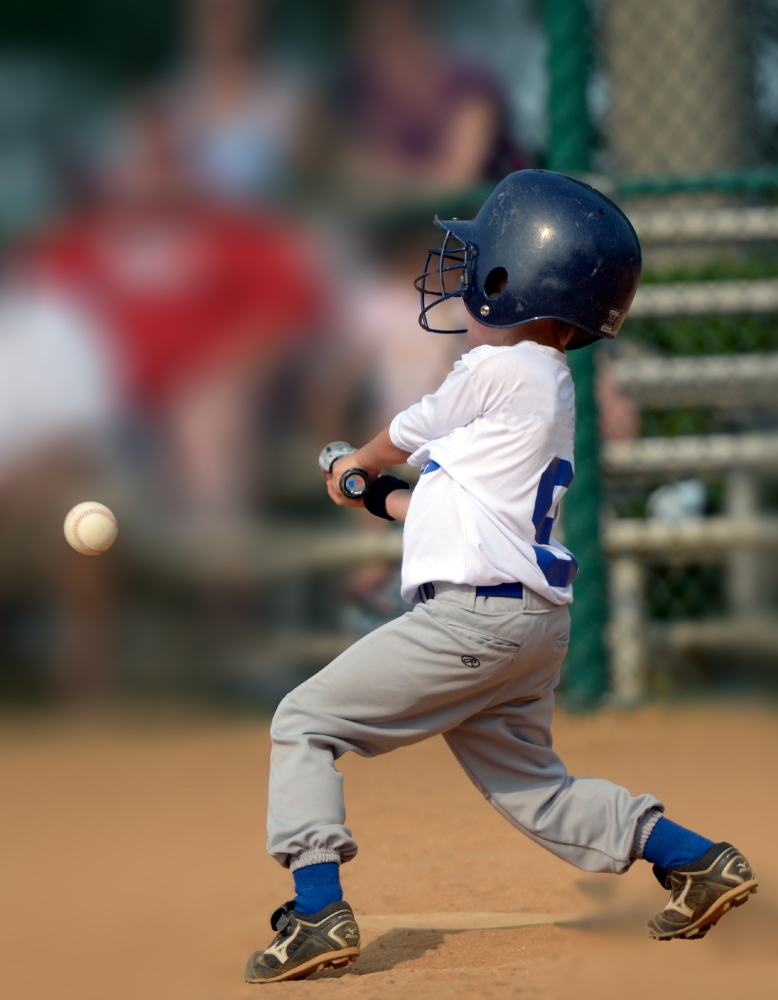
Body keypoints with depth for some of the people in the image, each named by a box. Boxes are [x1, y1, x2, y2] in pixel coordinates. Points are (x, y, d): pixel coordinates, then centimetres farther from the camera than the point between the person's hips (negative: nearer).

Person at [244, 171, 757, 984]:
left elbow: (401, 439, 7)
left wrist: (355, 467, 28)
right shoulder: (549, 387, 16)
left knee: (305, 724, -3)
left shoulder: (498, 370, -11)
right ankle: (698, 862, 15)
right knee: (529, 786, 21)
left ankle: (318, 910, -12)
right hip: (535, 621, 9)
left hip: (476, 613, -9)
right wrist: (376, 497, 29)